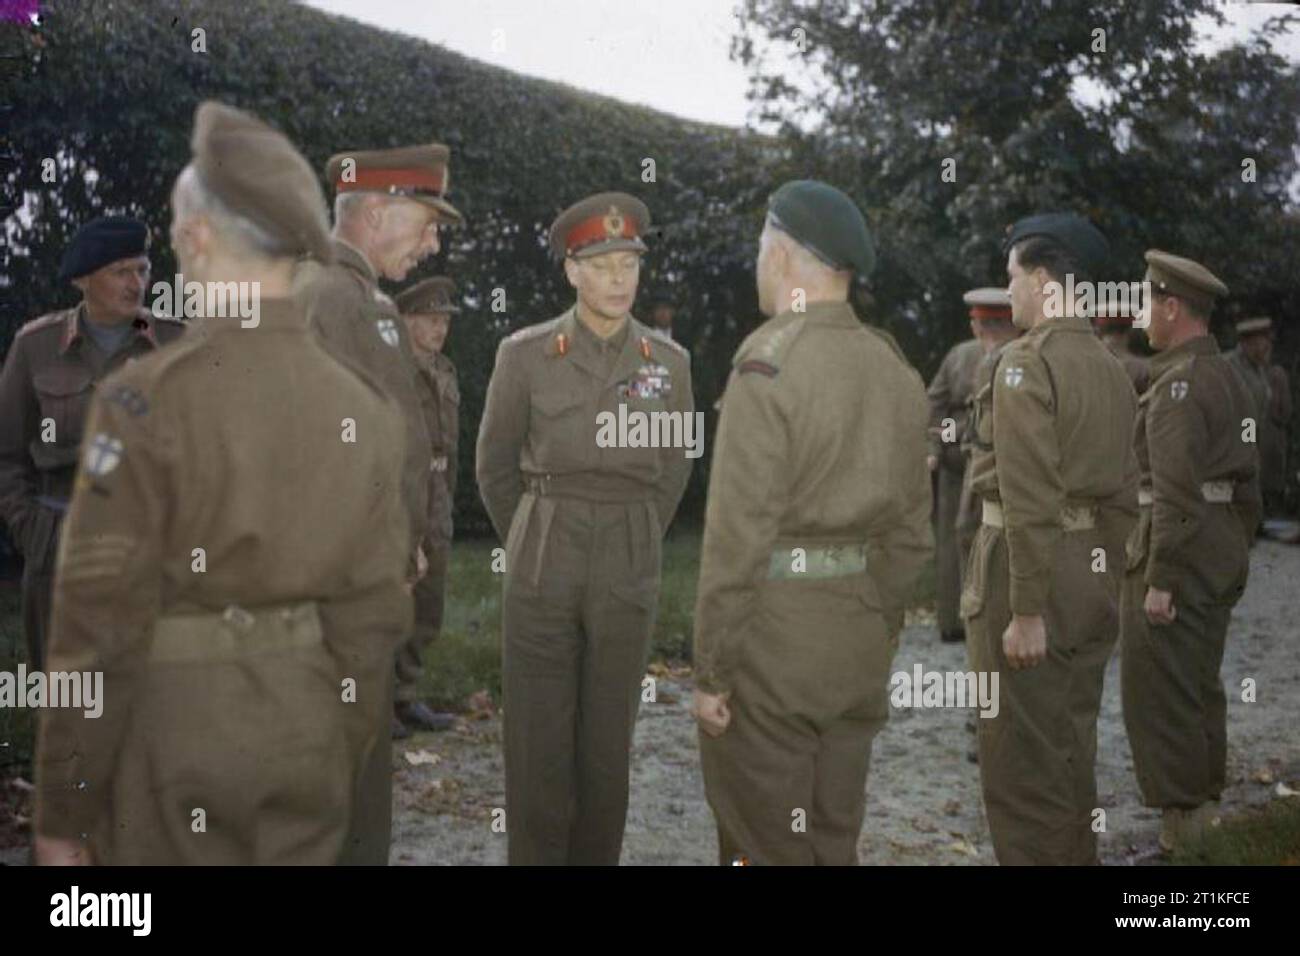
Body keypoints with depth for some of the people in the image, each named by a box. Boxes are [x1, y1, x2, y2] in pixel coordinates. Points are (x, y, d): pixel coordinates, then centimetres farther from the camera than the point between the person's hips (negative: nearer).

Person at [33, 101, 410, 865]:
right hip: (308, 741, 4)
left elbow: (101, 616, -14)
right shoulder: (366, 409, -1)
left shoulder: (149, 399, -16)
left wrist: (64, 807, -4)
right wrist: (344, 767, 14)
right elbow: (375, 612, 2)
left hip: (174, 744, -4)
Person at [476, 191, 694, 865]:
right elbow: (495, 466, 8)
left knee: (606, 744, 8)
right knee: (537, 745, 2)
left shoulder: (669, 363, 1)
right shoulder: (524, 354, -5)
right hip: (543, 569, -1)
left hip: (626, 576, 2)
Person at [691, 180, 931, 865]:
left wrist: (711, 670, -12)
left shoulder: (769, 362, -15)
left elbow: (738, 532, -17)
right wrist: (881, 633, 19)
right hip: (860, 639, 7)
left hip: (773, 636, -7)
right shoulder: (895, 368, 7)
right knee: (834, 838, 17)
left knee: (764, 846, 4)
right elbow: (910, 526, 11)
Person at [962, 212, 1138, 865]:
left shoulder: (1025, 361, -14)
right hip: (1093, 569, 8)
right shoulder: (1112, 369, 11)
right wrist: (1104, 582, 19)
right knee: (1072, 750, 17)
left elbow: (1029, 499, -20)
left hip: (1032, 568, -8)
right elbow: (1123, 495, 13)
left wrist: (1026, 611, -20)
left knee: (1020, 761, 0)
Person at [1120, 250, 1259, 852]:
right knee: (1200, 687, 18)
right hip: (1224, 548, 10)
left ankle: (1182, 818, 5)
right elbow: (1246, 480, 17)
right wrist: (1236, 551, 22)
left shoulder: (1177, 384, -17)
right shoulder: (1228, 378, 13)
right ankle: (1206, 801, 27)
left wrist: (1161, 578, -21)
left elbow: (1176, 491, -22)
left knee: (1159, 693, -2)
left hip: (1178, 549, -10)